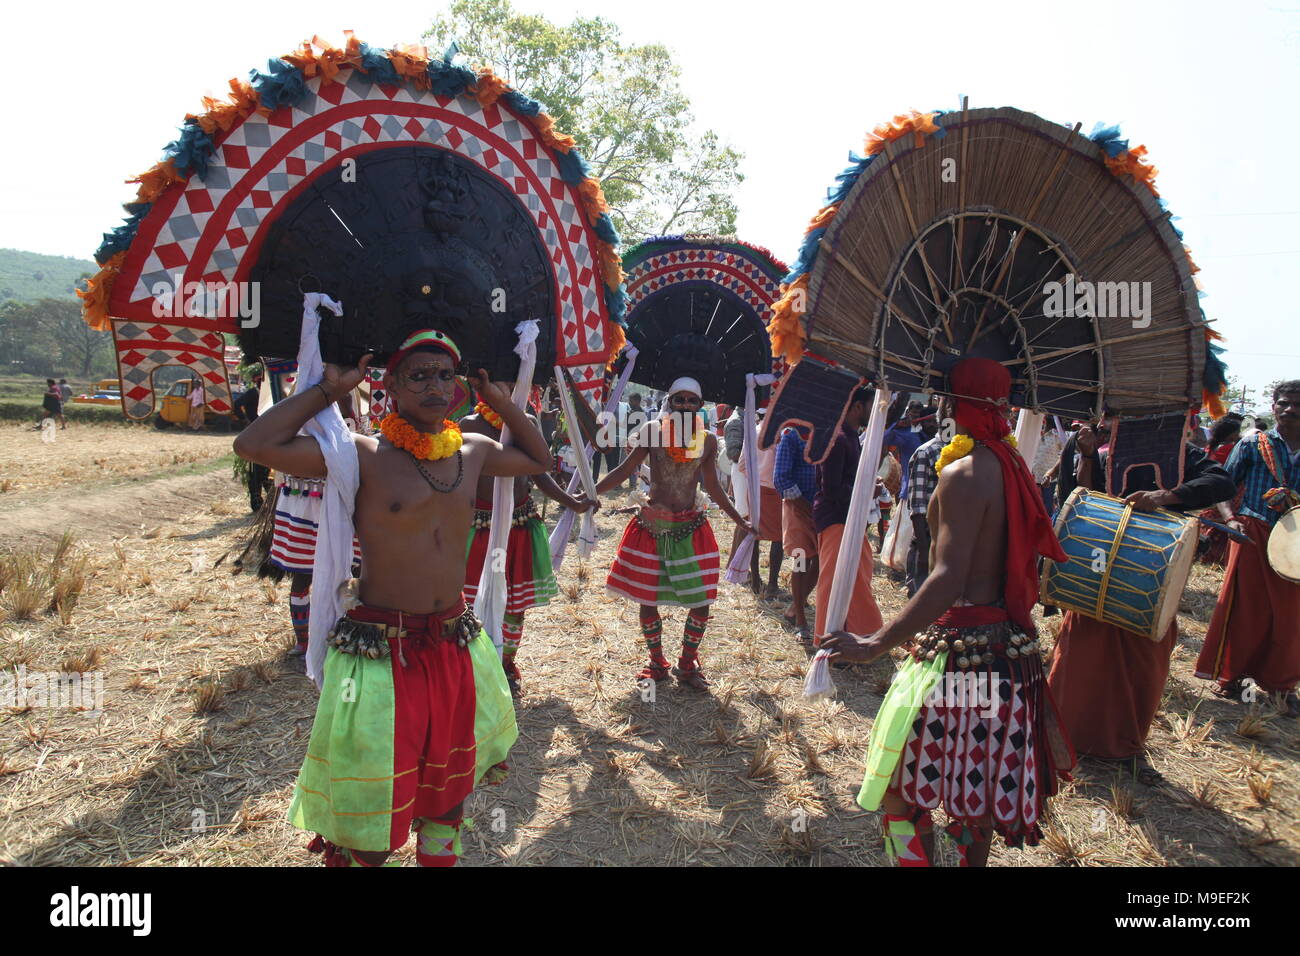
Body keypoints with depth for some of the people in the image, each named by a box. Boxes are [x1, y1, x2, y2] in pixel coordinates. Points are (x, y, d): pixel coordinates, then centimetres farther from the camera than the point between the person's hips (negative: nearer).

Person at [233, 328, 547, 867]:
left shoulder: (473, 452, 4)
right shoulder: (364, 455, -13)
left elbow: (538, 459, 21)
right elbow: (254, 444, -22)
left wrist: (501, 402, 9)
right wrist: (328, 389, -16)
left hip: (456, 646, 6)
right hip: (382, 653, -5)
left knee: (449, 785, 24)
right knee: (371, 833, 7)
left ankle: (438, 857, 45)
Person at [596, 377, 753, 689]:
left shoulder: (708, 441, 4)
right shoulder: (653, 430, -2)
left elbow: (713, 488, 14)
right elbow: (624, 470, 0)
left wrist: (741, 522, 17)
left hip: (690, 527, 2)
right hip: (651, 526, -1)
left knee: (701, 602, 0)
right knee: (647, 600, 6)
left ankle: (687, 664, 23)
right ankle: (657, 663, 28)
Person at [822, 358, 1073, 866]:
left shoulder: (964, 473, -18)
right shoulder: (1013, 467, 8)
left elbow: (948, 581, -28)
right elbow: (1024, 566, 16)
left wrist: (877, 643, -30)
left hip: (960, 644, -9)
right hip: (1010, 645, 9)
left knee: (902, 788, 0)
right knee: (976, 782, 22)